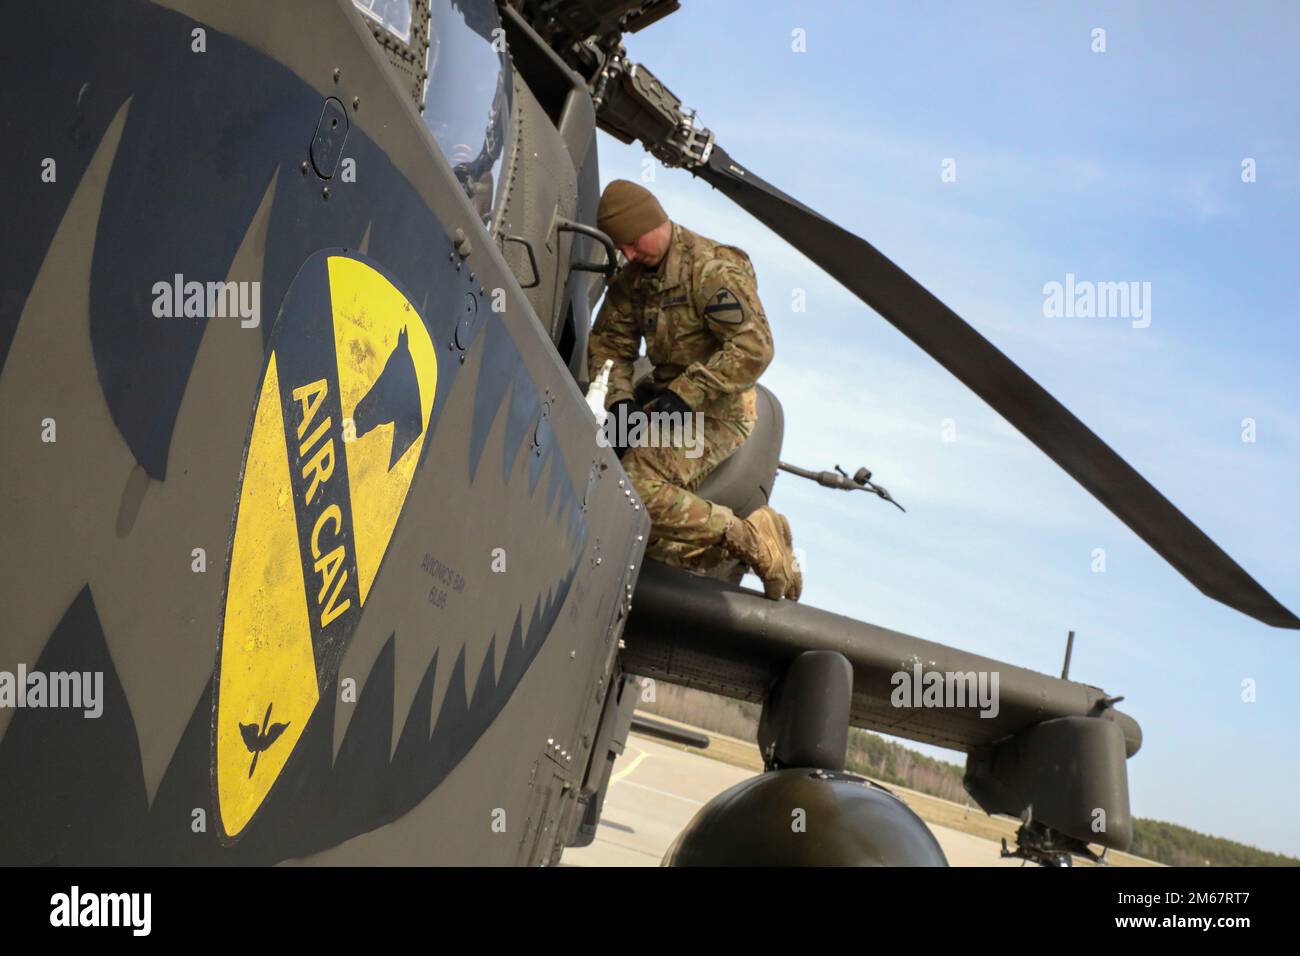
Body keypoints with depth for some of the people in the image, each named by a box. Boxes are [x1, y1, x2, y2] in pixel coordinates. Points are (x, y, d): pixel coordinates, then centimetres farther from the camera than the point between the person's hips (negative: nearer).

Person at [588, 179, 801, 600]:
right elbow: (608, 343, 12)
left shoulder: (712, 270, -15)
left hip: (715, 411, -9)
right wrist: (620, 401, -7)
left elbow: (755, 348, -22)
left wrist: (686, 394, -24)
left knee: (637, 487, -28)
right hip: (669, 403, 9)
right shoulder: (633, 278, 11)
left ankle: (746, 538, -16)